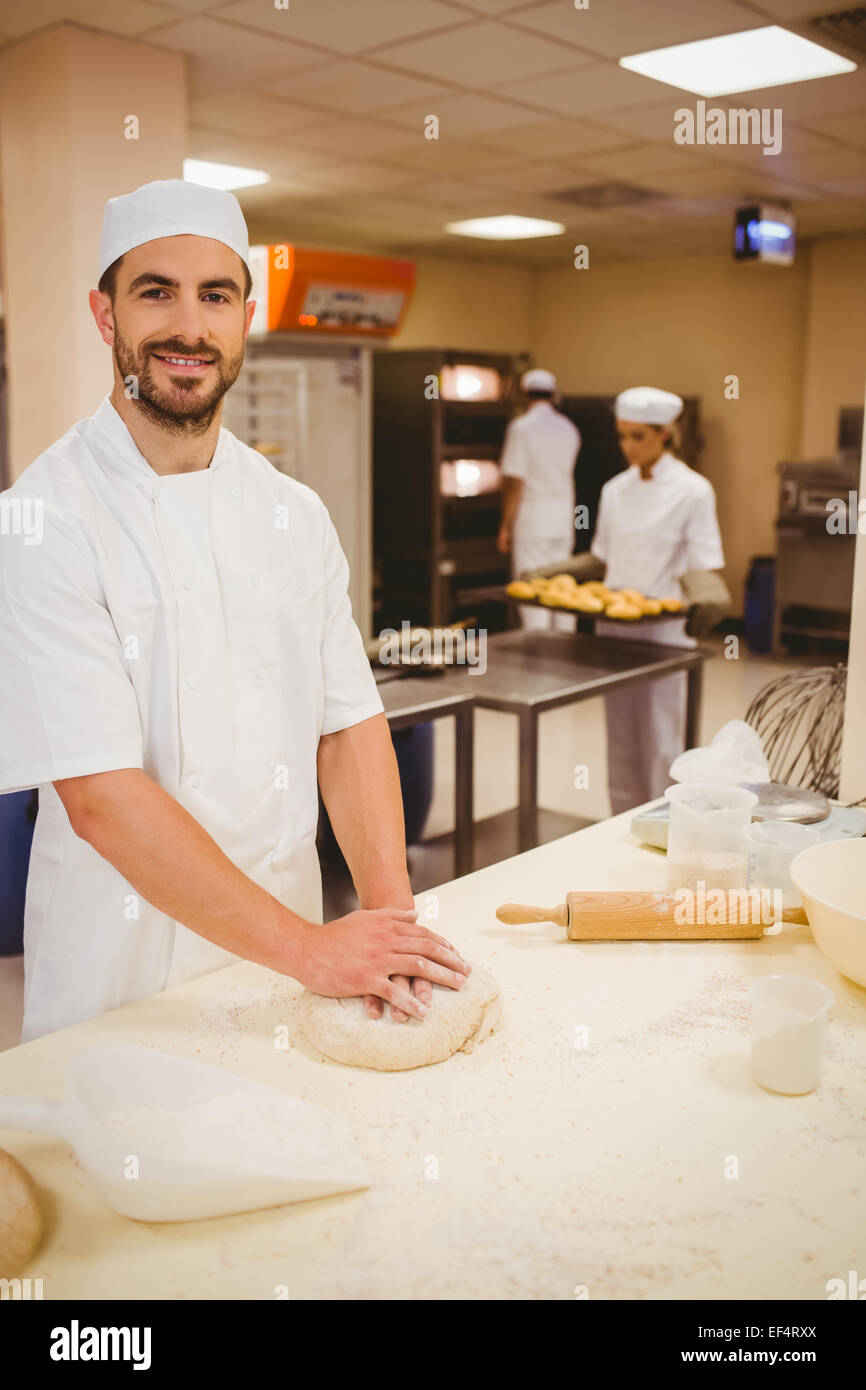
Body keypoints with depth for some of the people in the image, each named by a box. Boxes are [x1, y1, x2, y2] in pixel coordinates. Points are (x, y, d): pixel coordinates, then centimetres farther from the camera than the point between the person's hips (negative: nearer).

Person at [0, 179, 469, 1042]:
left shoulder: (296, 516, 1)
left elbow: (351, 724, -1)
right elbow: (102, 798, -22)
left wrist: (391, 914, -15)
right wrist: (310, 949, -22)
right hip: (123, 984, -4)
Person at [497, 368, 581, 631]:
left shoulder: (522, 428, -10)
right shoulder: (569, 429, 7)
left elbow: (514, 482, -13)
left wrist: (506, 526, -7)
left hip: (532, 519, -6)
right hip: (564, 518, 6)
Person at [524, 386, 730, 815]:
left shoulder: (693, 490, -7)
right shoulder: (615, 490, 9)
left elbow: (702, 568, -7)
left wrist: (705, 601, -27)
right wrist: (548, 576, 7)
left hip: (664, 631, -5)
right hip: (613, 628, 5)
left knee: (661, 745, -2)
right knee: (621, 744, 12)